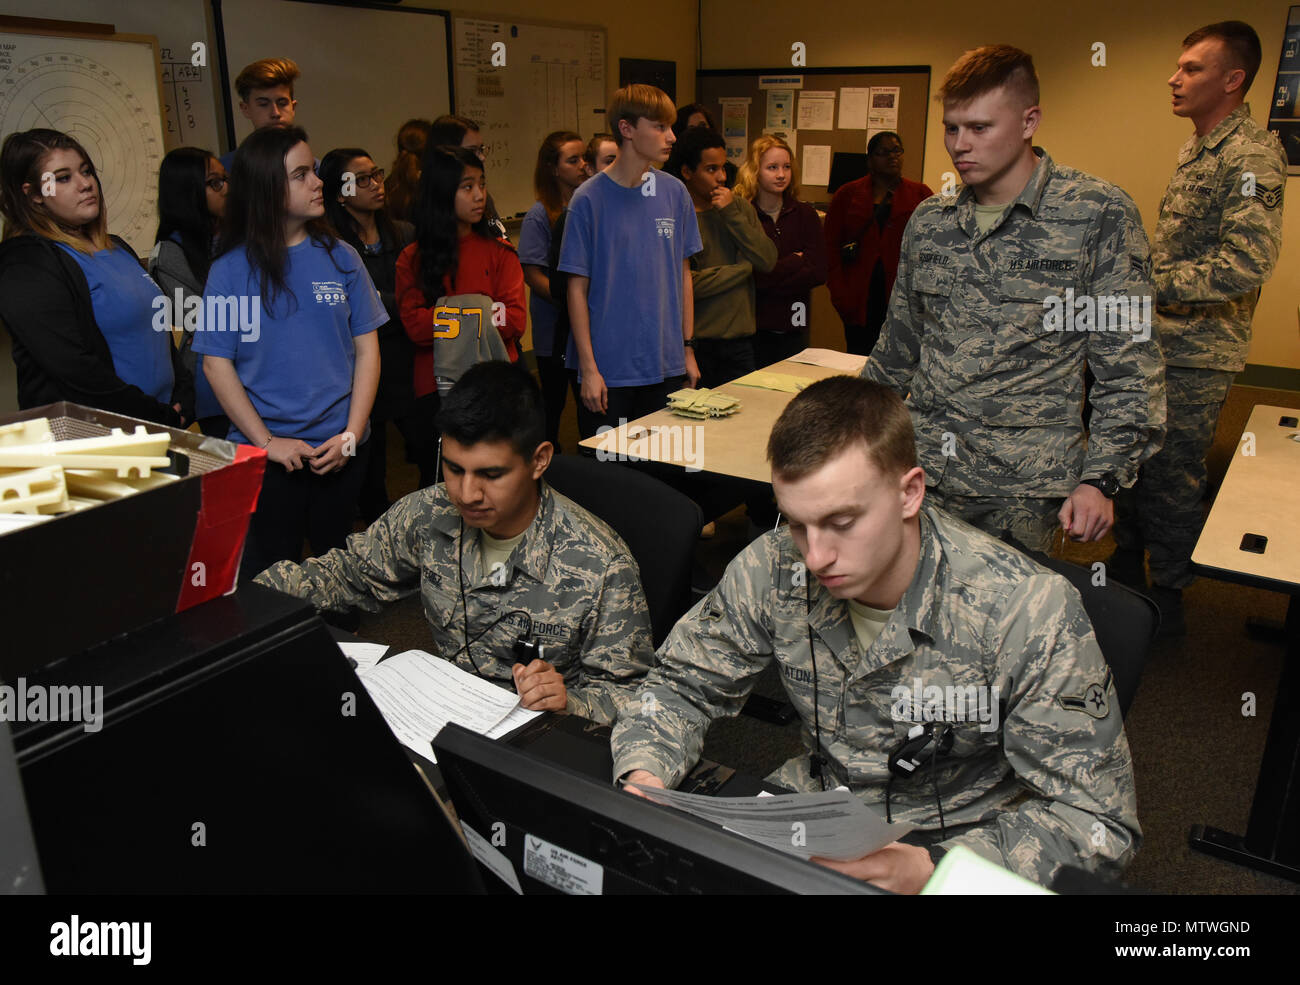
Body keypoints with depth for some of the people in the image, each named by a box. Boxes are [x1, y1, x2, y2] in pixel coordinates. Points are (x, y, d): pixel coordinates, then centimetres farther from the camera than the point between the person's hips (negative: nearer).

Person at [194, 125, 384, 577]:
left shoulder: (339, 257, 1)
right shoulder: (230, 270, -4)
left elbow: (367, 349, 1)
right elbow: (217, 363, -3)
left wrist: (352, 434, -7)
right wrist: (267, 441, -10)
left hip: (341, 450, 2)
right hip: (265, 454, -2)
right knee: (271, 576, 10)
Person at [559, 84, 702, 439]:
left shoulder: (675, 193, 4)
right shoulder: (589, 199, -8)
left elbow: (683, 274, 11)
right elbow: (578, 288, -6)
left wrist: (688, 348, 10)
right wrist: (588, 367, -9)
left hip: (667, 366, 4)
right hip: (608, 369, -4)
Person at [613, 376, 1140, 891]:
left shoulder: (1029, 612, -23)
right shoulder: (772, 569, -13)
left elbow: (1098, 818, -19)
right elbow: (680, 685, 1)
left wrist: (931, 869, -33)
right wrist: (643, 777, -20)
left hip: (959, 847, 0)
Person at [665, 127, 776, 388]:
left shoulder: (739, 207, 8)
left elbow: (768, 261, -1)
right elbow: (685, 283, -19)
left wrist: (732, 215, -8)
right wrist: (743, 269, -4)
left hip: (739, 339, 5)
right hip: (695, 341, -4)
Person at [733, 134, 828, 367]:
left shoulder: (805, 214, 8)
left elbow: (819, 272, -2)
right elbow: (751, 274, -15)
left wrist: (771, 281, -11)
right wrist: (796, 260, -4)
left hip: (793, 329, 4)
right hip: (752, 328, -4)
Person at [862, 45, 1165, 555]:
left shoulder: (1099, 214, -5)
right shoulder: (928, 221, 9)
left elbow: (1129, 364, -5)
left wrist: (1101, 478, -11)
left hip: (1022, 488, -4)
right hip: (923, 471, 4)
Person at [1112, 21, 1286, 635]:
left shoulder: (1251, 155, -16)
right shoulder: (1197, 151, 14)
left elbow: (1247, 264, -27)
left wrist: (1146, 286, -26)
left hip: (1195, 357, -9)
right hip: (1159, 344, 9)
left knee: (1172, 479, 1)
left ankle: (1166, 602, 17)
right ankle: (1126, 576, 32)